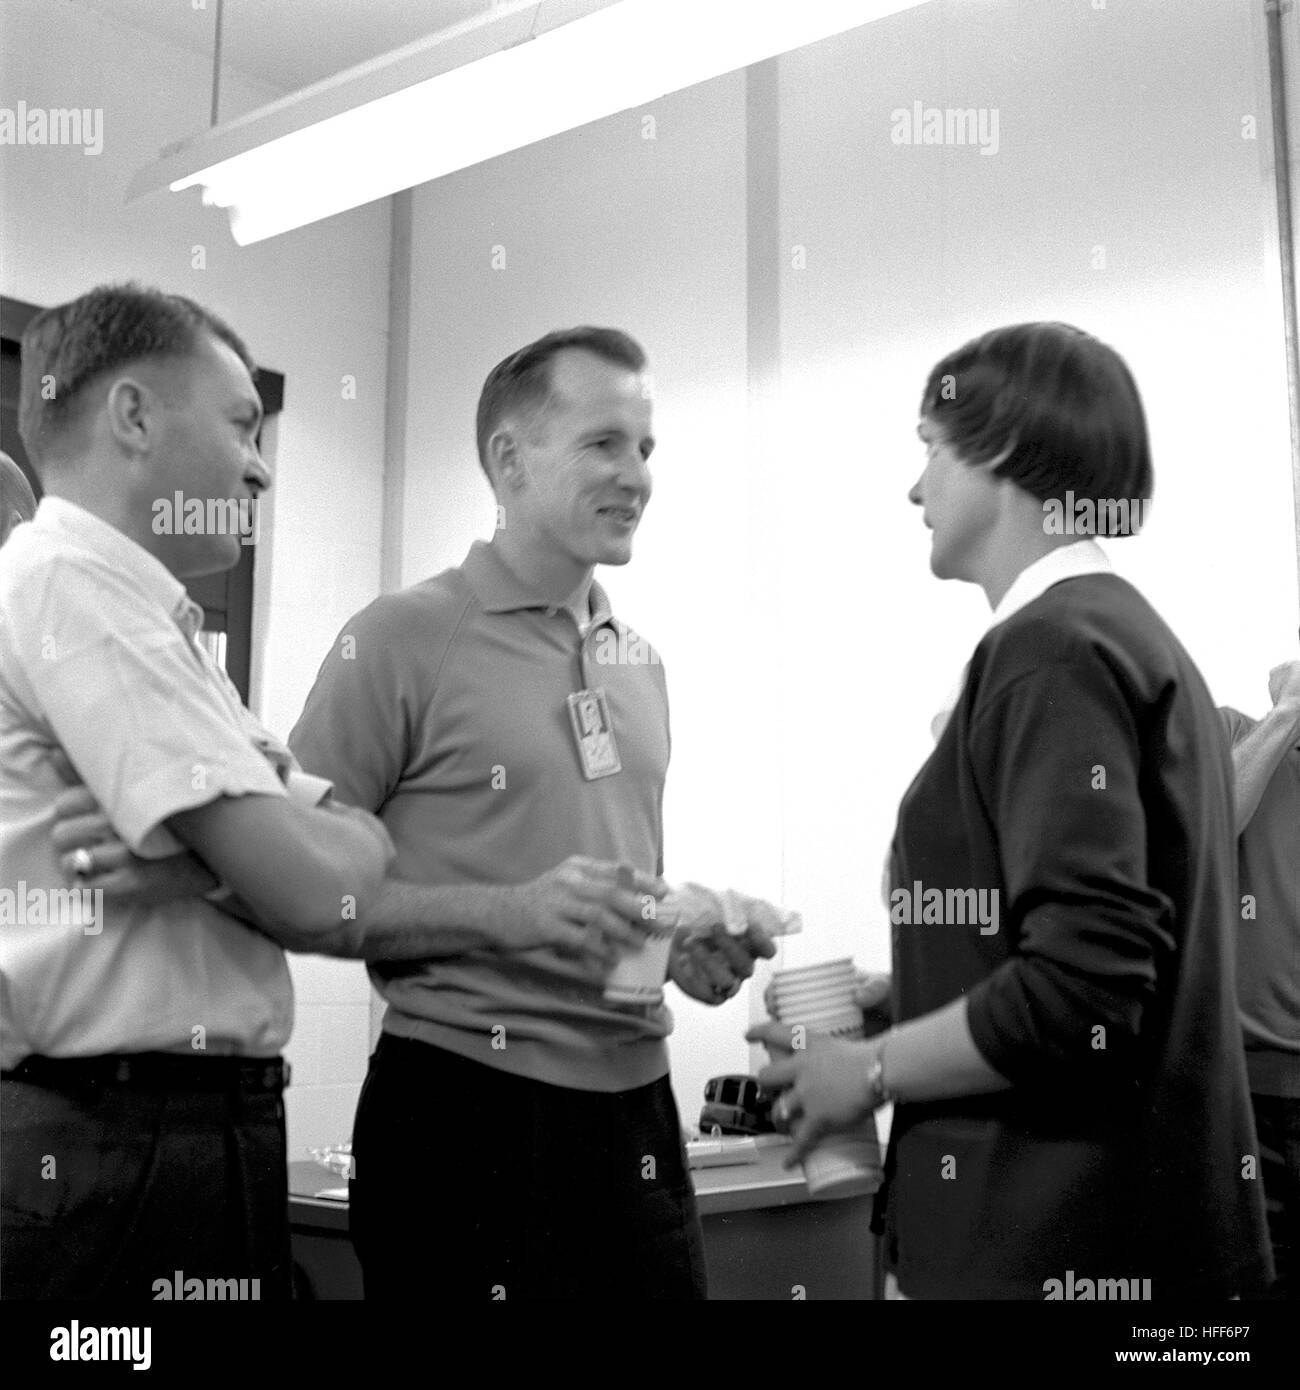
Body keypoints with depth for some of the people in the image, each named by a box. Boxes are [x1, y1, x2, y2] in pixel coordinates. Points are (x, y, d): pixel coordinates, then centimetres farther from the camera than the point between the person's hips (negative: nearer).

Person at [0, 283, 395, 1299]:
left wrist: (206, 859, -13)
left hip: (203, 1132, 9)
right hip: (112, 1144, -9)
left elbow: (373, 844, 7)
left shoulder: (141, 615, 17)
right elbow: (312, 891, -21)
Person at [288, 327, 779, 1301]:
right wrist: (509, 913, -21)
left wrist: (686, 944, 3)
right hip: (467, 1114, -6)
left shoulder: (641, 661, 13)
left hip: (637, 1106, 6)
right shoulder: (401, 640, -8)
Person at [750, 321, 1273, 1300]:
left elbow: (1080, 985, -24)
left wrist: (869, 1072, -11)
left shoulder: (1051, 647, -16)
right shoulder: (1134, 633, 12)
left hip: (1058, 1237, -9)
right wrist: (889, 998, 12)